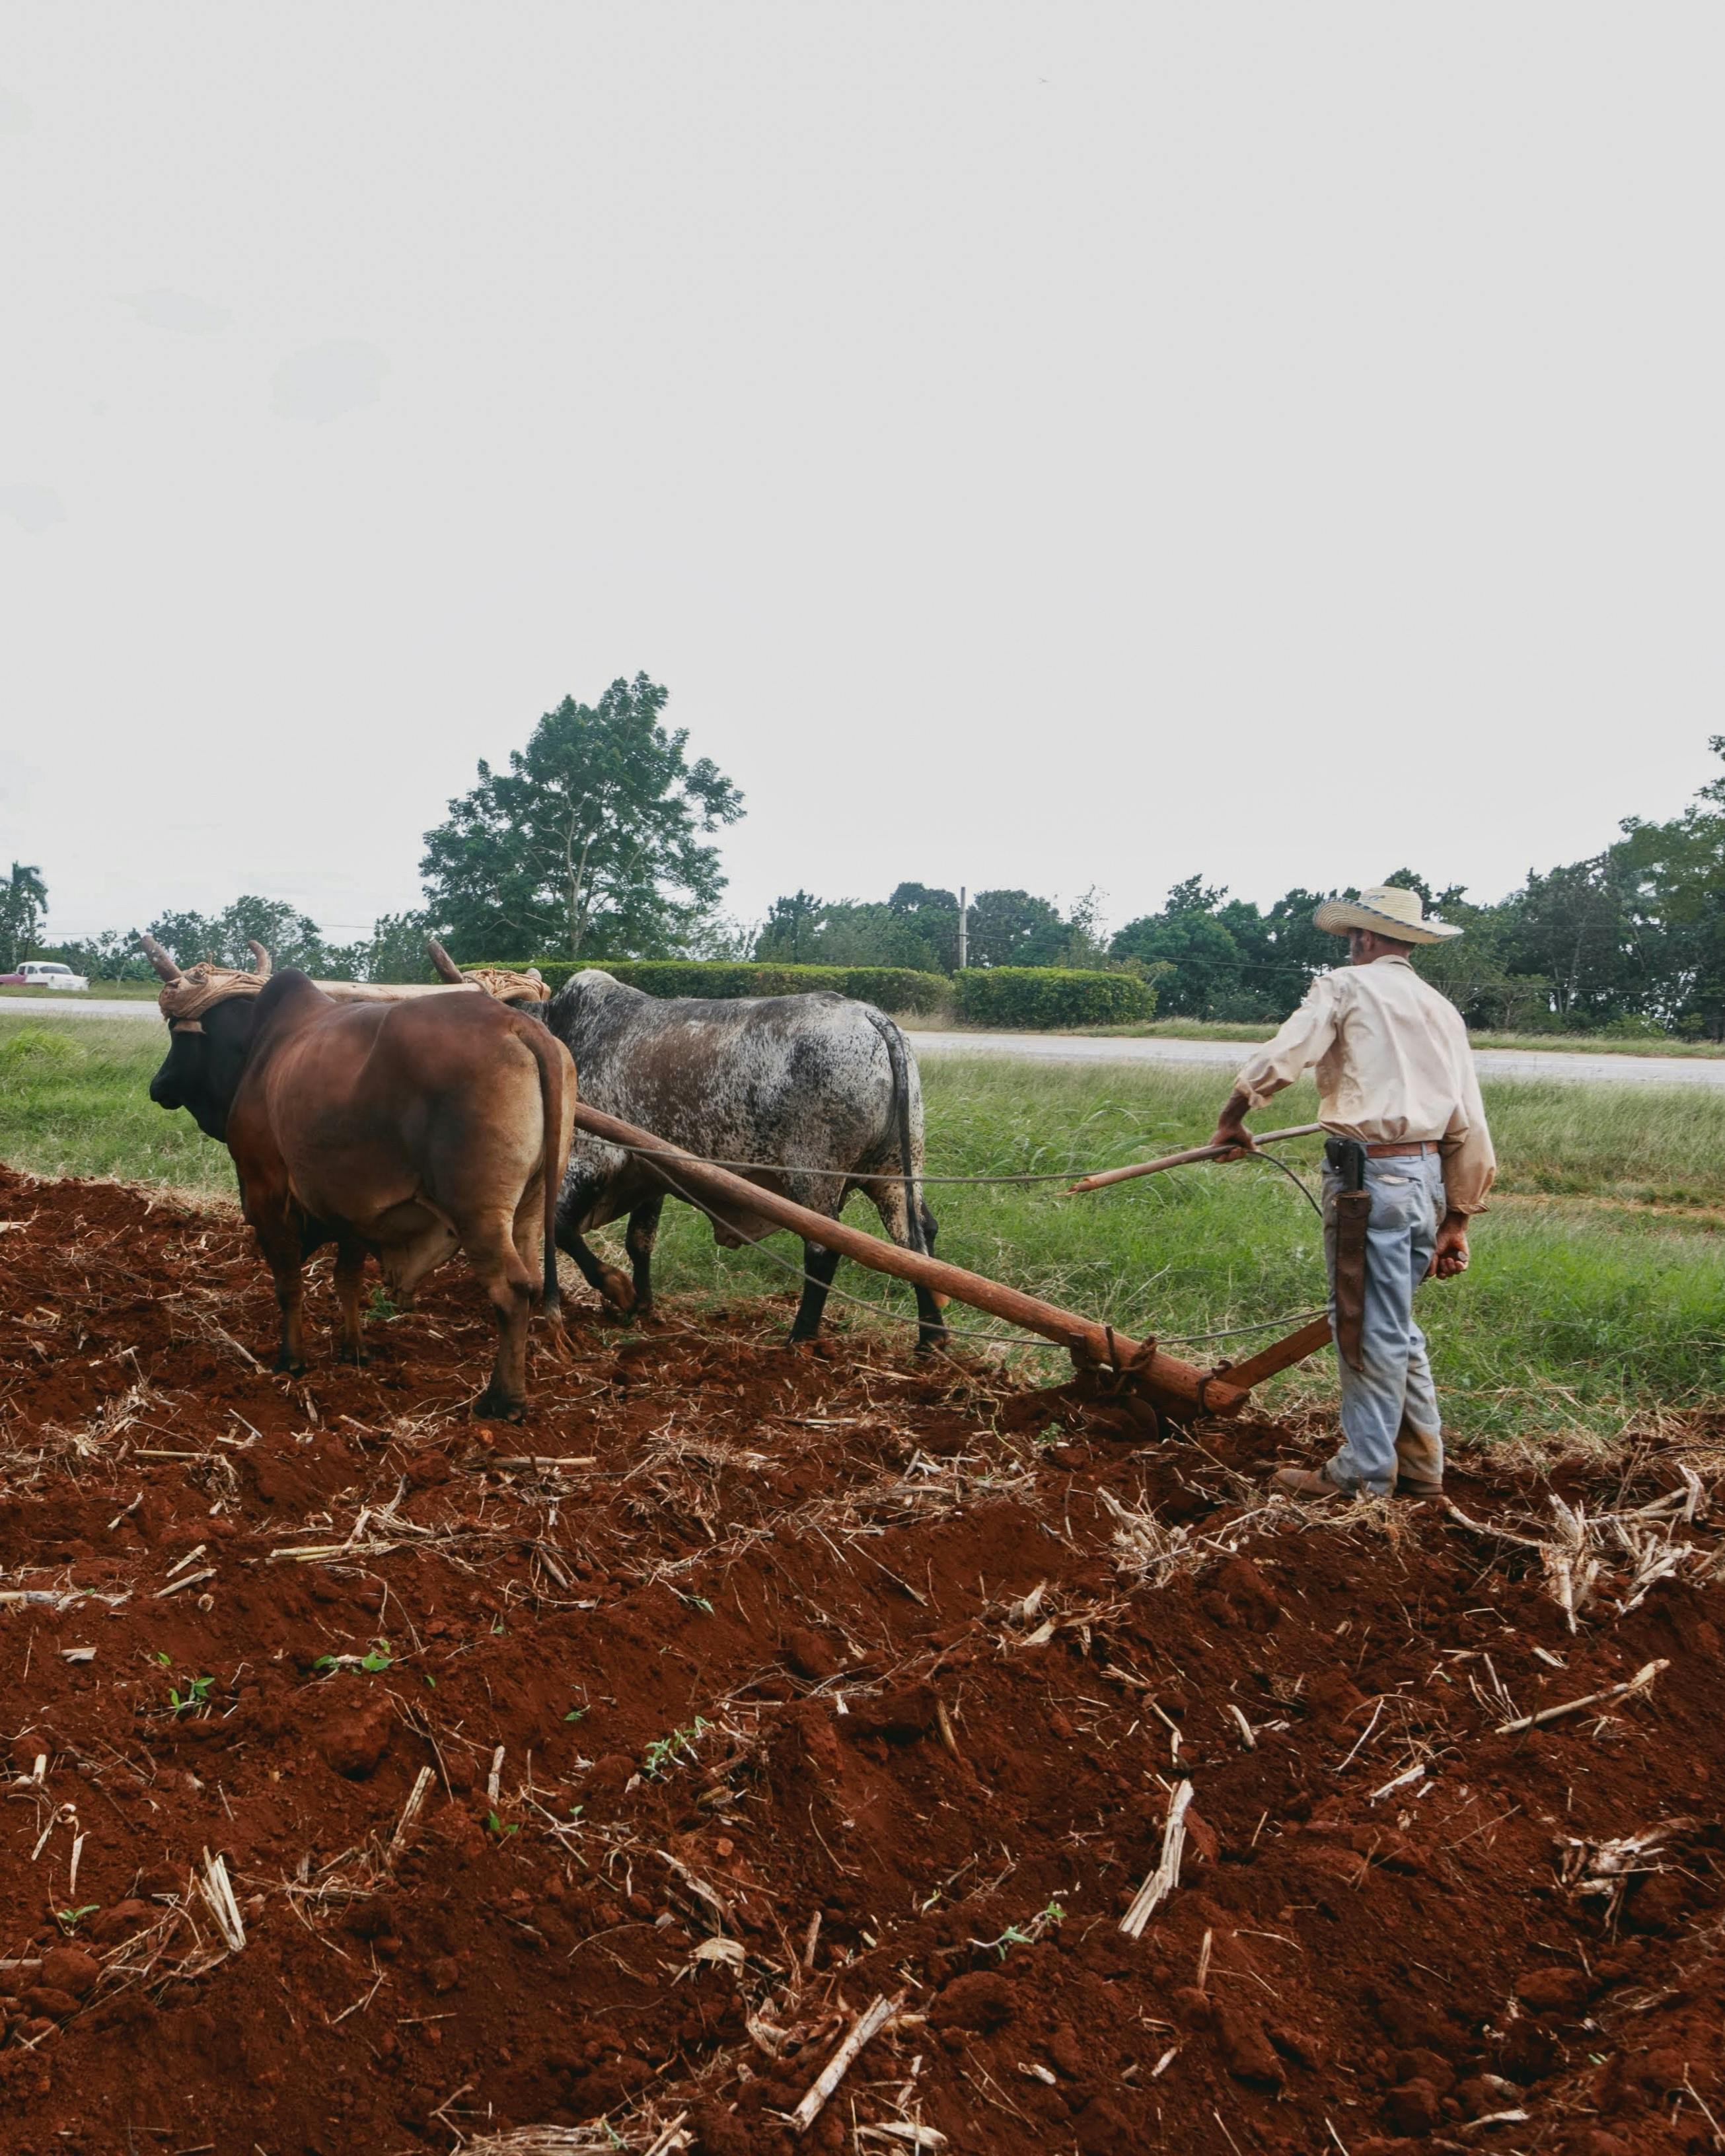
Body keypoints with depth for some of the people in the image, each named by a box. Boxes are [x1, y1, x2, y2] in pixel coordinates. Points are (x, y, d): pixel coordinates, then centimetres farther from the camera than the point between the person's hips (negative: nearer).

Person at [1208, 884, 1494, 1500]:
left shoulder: (1346, 986, -1)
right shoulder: (1441, 1009, 18)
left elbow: (1279, 1057, -15)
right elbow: (1470, 1129, 14)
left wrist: (1232, 1117, 2)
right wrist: (1458, 1221, 17)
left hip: (1369, 1174, -7)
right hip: (1428, 1174, 8)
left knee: (1368, 1327, 0)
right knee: (1394, 1324, 18)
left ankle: (1363, 1473, 8)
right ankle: (1421, 1465, 25)